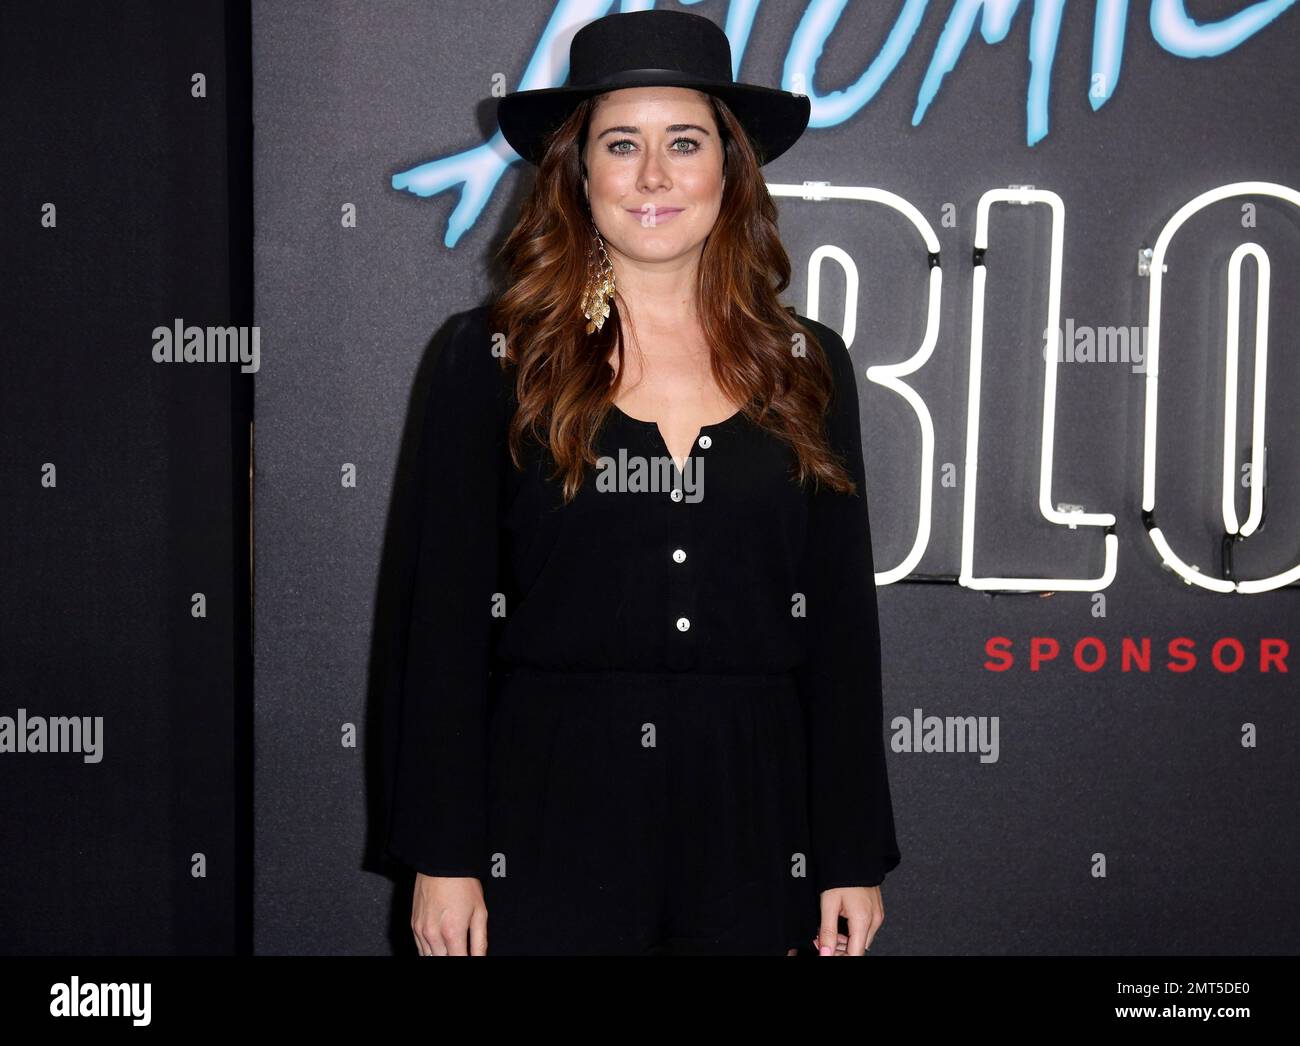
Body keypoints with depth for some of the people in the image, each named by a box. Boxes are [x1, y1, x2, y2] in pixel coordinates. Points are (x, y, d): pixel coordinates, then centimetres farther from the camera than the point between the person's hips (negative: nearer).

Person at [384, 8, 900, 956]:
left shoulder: (807, 368, 5)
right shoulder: (496, 359, -1)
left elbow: (843, 625, 6)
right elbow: (448, 620, -2)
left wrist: (856, 858, 3)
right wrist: (442, 859, -5)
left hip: (748, 831, 2)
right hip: (547, 830, -2)